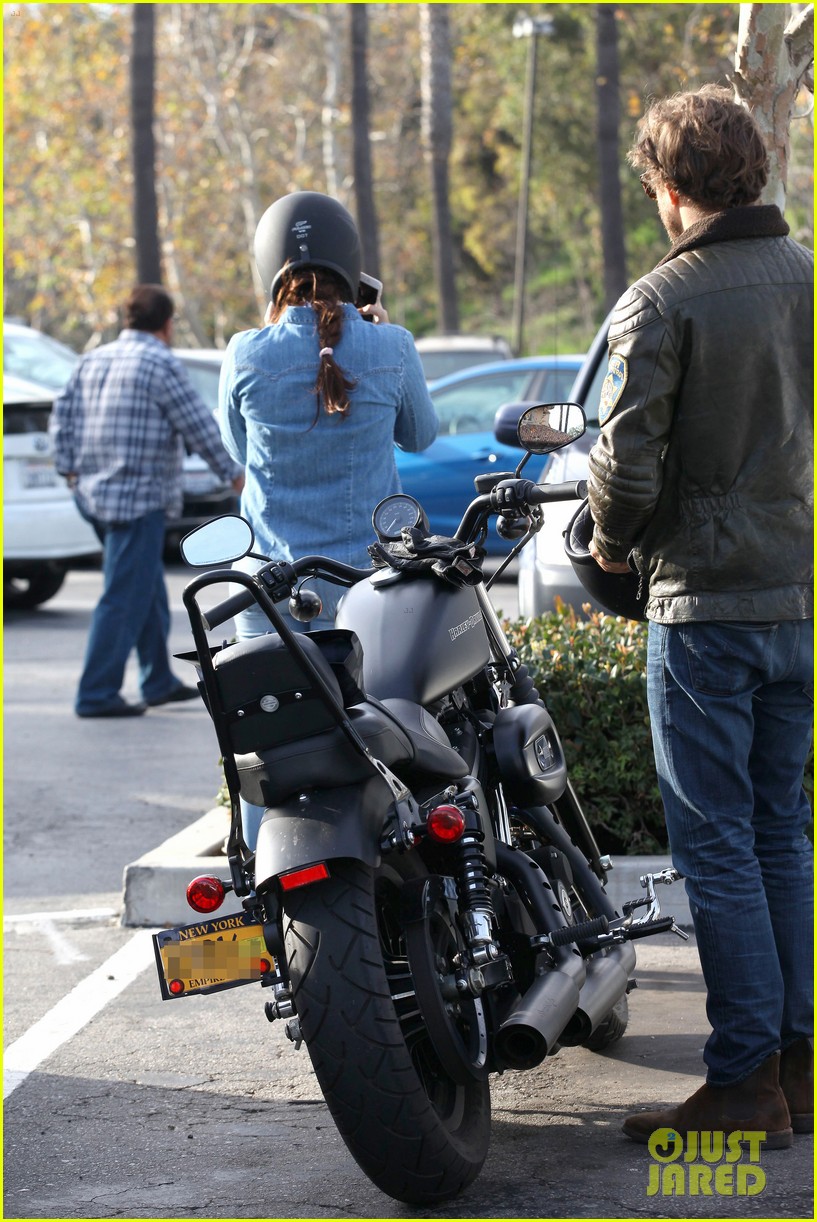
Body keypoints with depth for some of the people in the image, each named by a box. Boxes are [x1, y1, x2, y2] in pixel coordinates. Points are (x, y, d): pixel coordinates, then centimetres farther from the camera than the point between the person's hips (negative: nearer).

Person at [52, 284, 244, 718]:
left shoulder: (94, 361, 11)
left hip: (95, 493, 9)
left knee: (149, 591, 20)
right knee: (125, 599, -6)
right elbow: (199, 427, -10)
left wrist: (70, 469, 16)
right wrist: (233, 473, 0)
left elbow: (63, 417, 13)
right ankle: (97, 695, -7)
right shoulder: (162, 365, -12)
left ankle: (159, 682, 27)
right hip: (139, 498, -9)